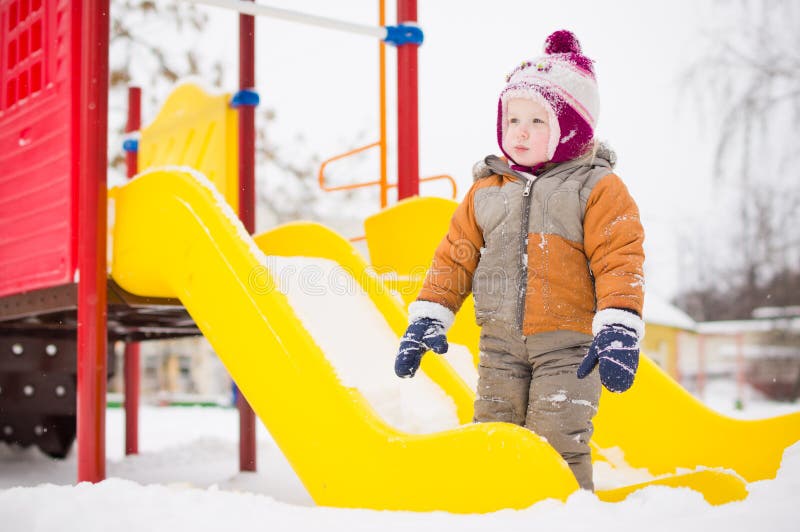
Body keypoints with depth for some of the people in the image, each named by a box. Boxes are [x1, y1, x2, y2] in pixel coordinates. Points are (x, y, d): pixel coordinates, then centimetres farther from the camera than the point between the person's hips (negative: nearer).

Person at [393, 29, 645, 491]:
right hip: (501, 341, 5)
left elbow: (619, 262, -11)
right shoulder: (486, 191, 12)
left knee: (556, 444, -9)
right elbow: (455, 256, 14)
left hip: (568, 344, -5)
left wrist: (617, 331, -21)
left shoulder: (597, 189, -3)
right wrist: (427, 320, 8)